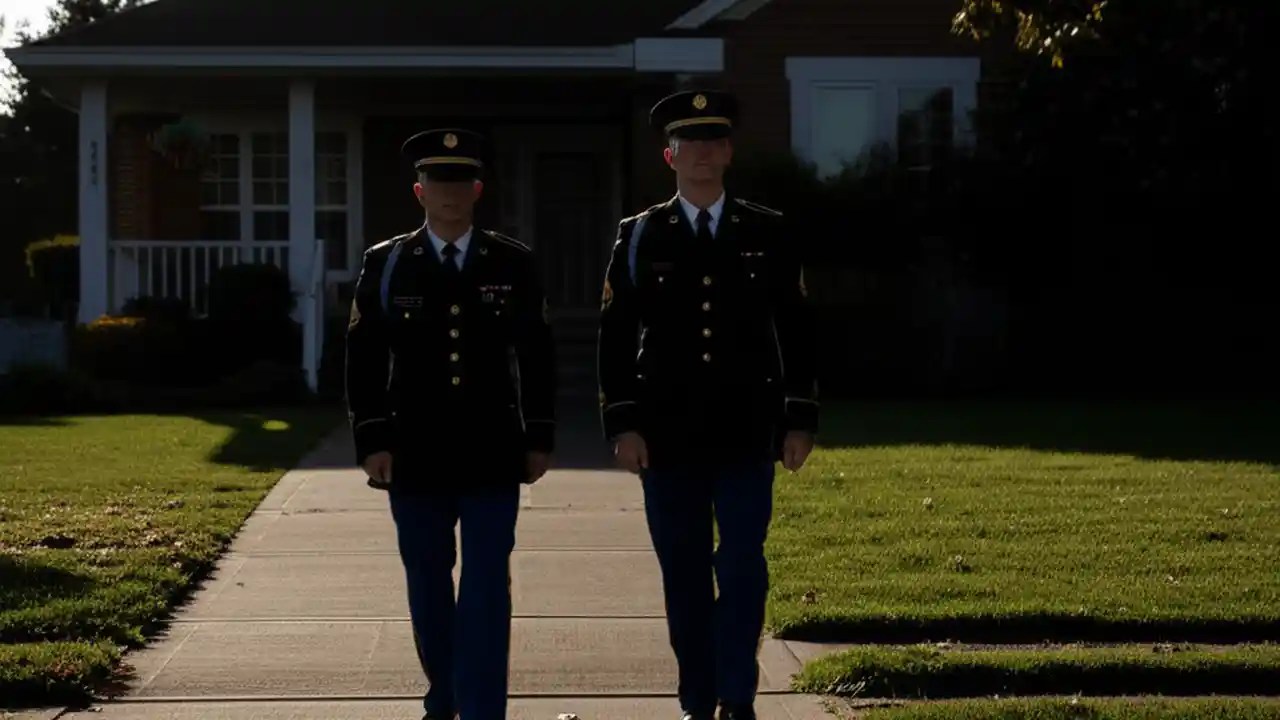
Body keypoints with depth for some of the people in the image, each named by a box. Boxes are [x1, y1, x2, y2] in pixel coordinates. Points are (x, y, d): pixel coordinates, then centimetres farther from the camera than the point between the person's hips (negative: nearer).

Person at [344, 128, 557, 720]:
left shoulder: (514, 263, 4)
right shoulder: (385, 264, 3)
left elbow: (537, 356, 6)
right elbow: (364, 360, 1)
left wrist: (539, 438, 3)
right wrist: (372, 442, -6)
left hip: (492, 455, -1)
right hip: (415, 456, 1)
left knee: (487, 588, -5)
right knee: (428, 587, 11)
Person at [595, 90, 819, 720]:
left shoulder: (769, 233, 5)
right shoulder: (639, 237, 5)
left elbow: (796, 331, 6)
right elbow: (616, 337, 3)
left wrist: (800, 419, 0)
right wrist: (623, 424, -5)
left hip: (745, 432, 0)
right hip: (667, 435, 1)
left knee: (743, 566, -6)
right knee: (684, 576, 6)